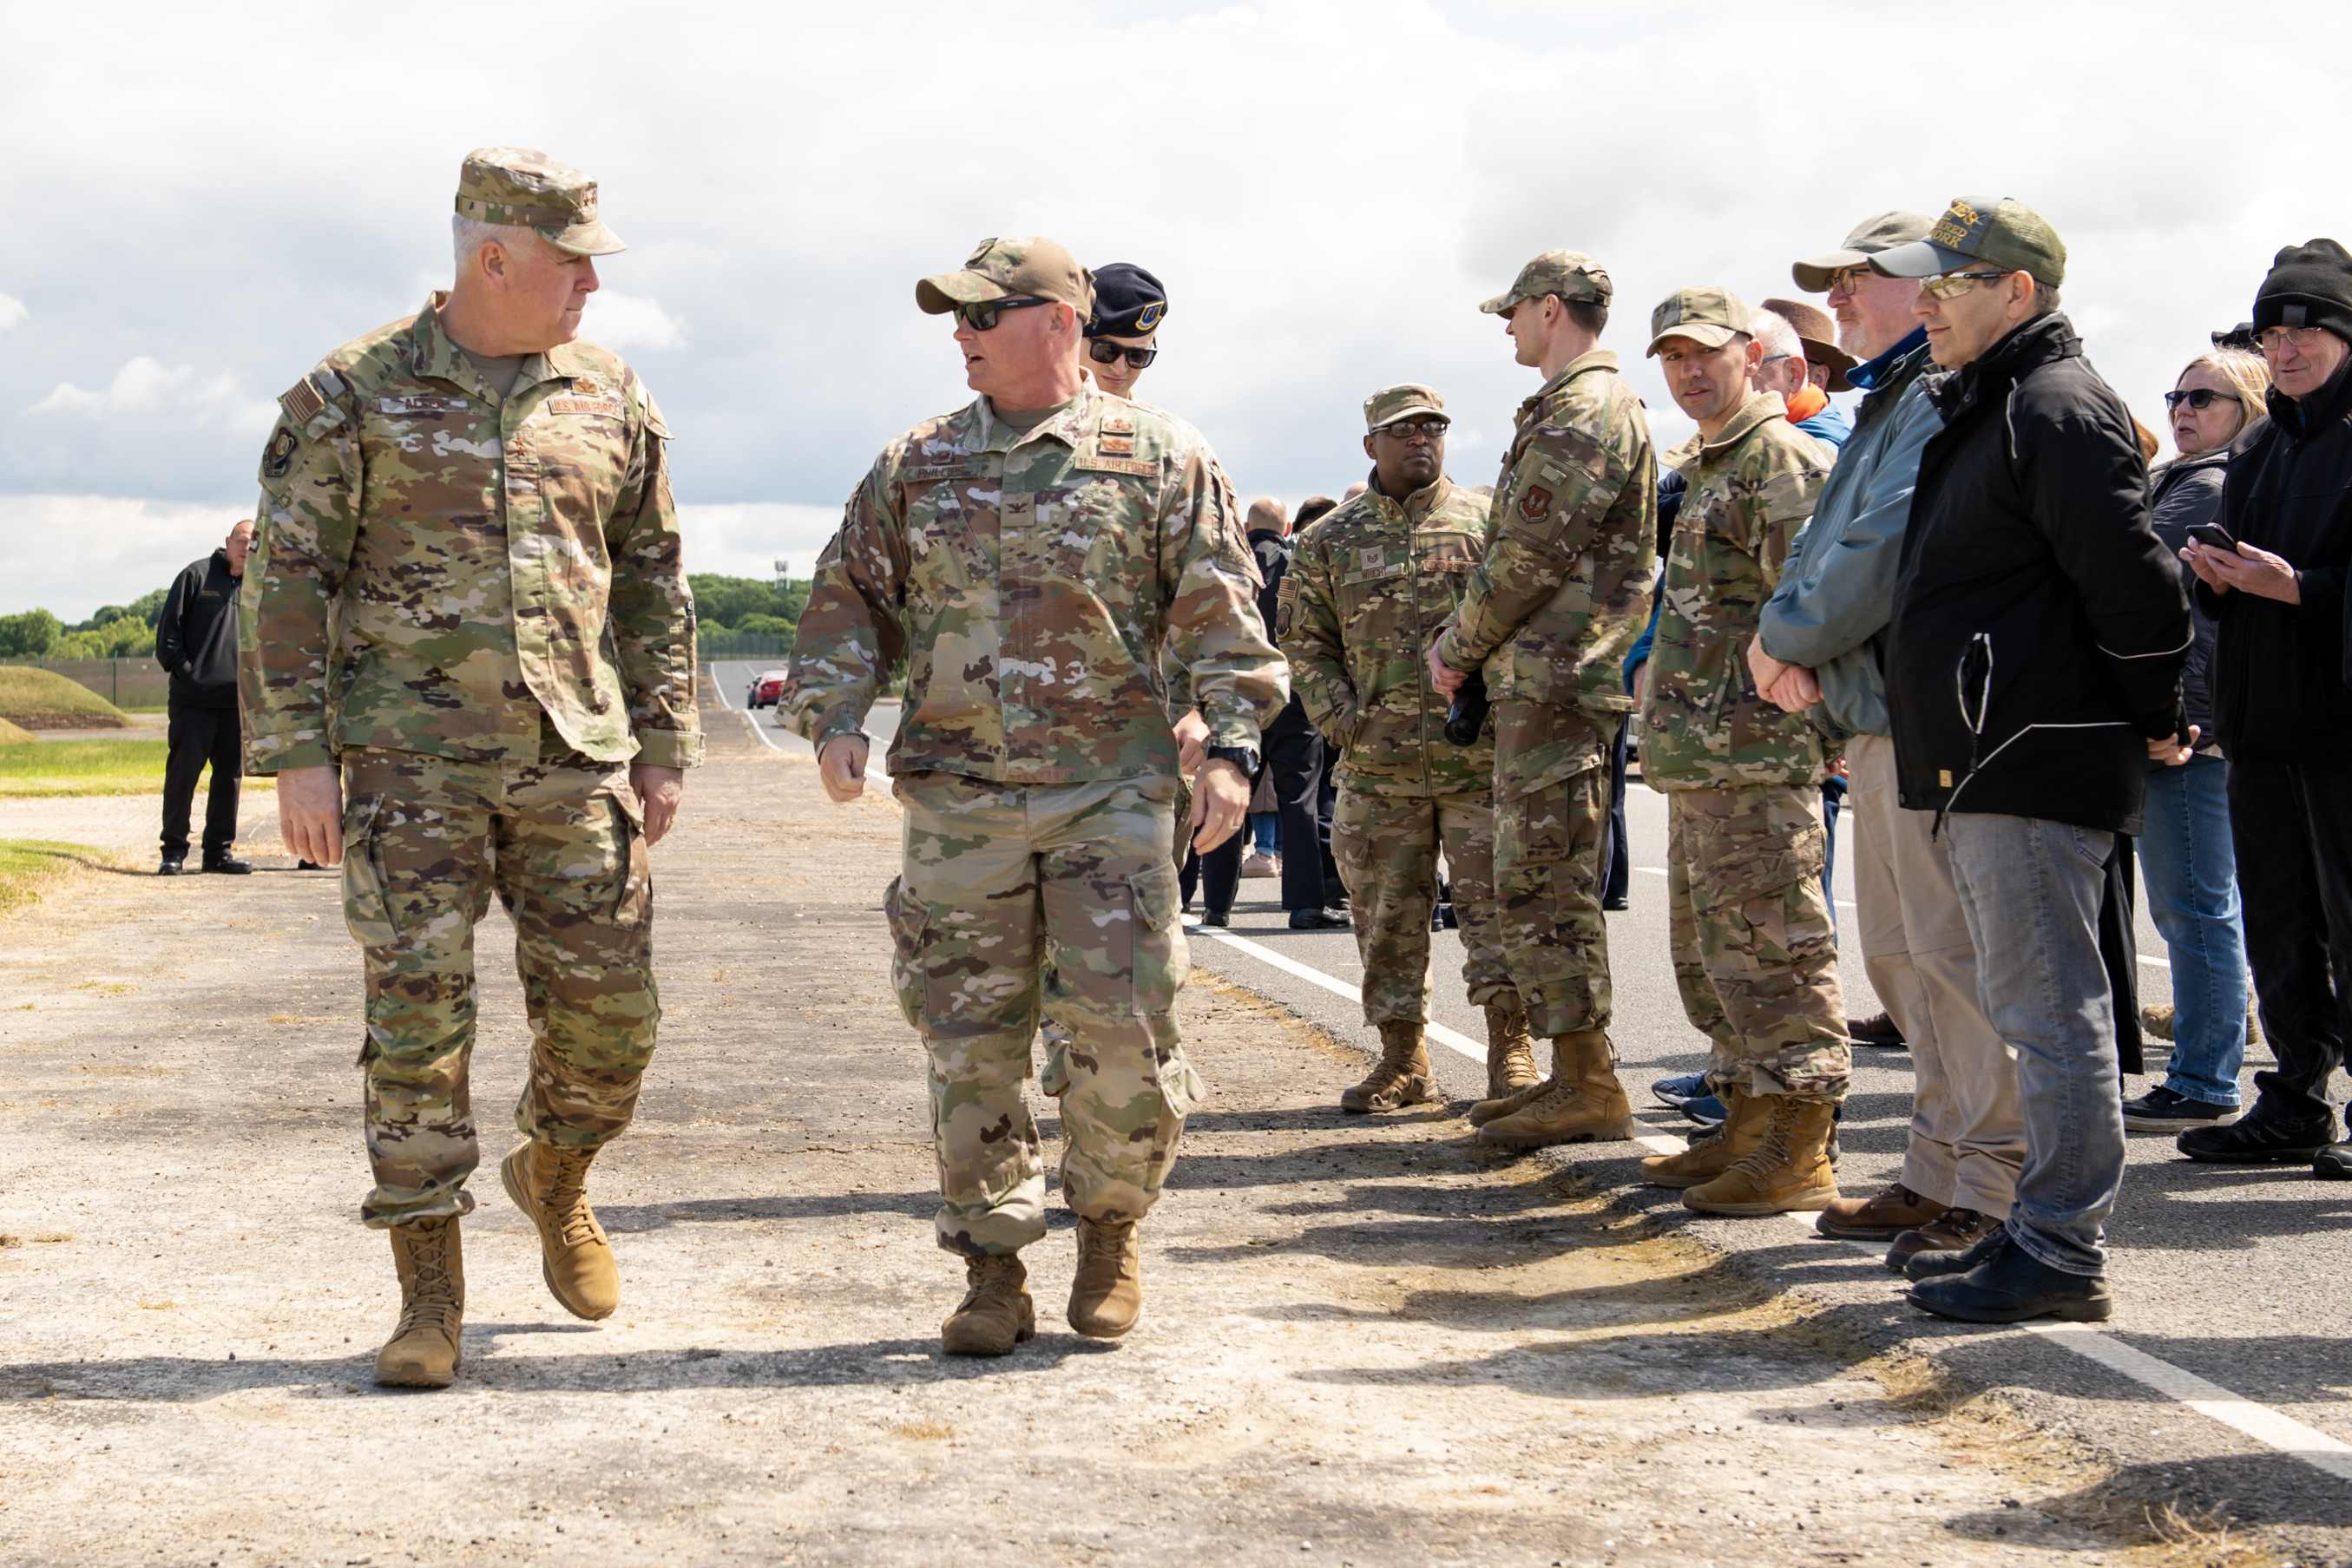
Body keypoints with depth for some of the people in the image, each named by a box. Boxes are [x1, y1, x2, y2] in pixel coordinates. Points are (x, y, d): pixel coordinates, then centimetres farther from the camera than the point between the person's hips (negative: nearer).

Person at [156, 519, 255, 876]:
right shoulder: (197, 575, 1)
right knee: (182, 773, -4)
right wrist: (183, 671, -9)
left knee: (230, 776, 7)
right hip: (193, 699, -4)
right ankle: (174, 850, 2)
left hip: (237, 702, 4)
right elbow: (169, 629, -1)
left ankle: (219, 850, 14)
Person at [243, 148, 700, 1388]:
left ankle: (554, 1176, 34)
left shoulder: (612, 401, 9)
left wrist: (666, 747, 10)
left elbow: (653, 583, 14)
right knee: (418, 1018, -4)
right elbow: (286, 577, -2)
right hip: (410, 760, -3)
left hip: (575, 756, 3)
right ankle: (429, 1297, 4)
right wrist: (295, 756, -8)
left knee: (607, 1011, 3)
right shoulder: (352, 394, -2)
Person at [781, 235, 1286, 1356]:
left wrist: (1231, 745, -9)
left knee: (1123, 1025, -6)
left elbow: (1221, 613, 1)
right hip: (957, 795, 2)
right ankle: (993, 1273, 12)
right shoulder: (915, 466, 12)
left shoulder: (1162, 458, 4)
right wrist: (834, 715, -3)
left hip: (1112, 790, -2)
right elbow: (850, 597, 13)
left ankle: (1110, 1227, 18)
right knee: (970, 1041, 2)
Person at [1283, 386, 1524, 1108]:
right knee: (1387, 914, 6)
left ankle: (1510, 1048, 5)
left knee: (1495, 899, -4)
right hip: (1379, 764, 2)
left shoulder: (1487, 521, 6)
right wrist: (1340, 715, -1)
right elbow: (1303, 640, 12)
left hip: (1482, 755, -2)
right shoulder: (1331, 540, 10)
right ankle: (1401, 1060, 16)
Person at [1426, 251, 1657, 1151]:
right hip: (1542, 681, 11)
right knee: (1537, 883, 13)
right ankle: (1572, 1075, 18)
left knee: (1544, 883, -9)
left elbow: (1530, 558, -17)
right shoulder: (1573, 410, 21)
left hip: (1555, 681, -11)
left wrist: (1456, 650, -6)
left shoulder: (1585, 414, -13)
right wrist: (1476, 649, 14)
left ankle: (1589, 1087, -7)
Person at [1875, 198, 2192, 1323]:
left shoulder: (2057, 408, -13)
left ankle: (2062, 1254, -3)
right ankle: (2040, 1230, 23)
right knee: (2031, 1007, 15)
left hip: (2036, 765, -11)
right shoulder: (1982, 409, 19)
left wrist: (2154, 722, -10)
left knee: (2049, 1010, -7)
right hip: (1985, 766, 11)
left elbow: (2132, 578, -19)